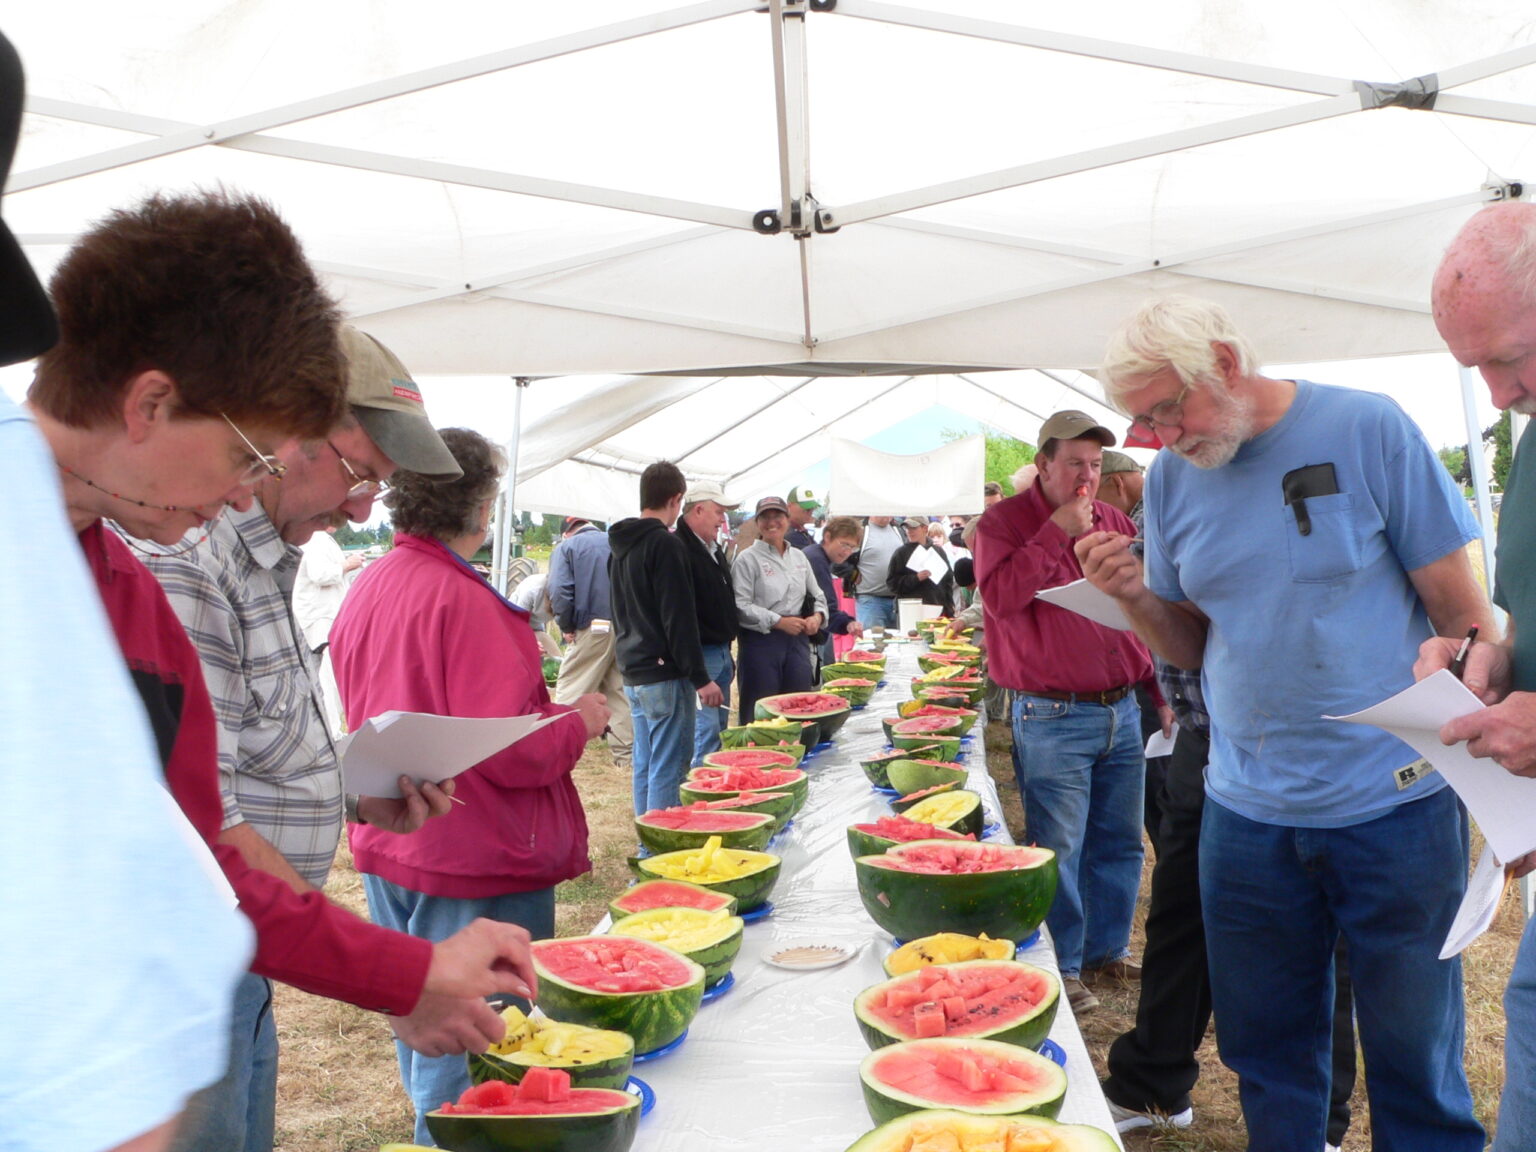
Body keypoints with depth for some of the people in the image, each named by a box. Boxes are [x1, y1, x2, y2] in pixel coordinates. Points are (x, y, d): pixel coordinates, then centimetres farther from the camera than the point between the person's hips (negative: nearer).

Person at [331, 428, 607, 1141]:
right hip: (469, 868, -9)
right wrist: (581, 721, -9)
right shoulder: (463, 601, -24)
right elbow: (511, 754, -27)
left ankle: (432, 1121, 43)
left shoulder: (367, 587, 4)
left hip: (387, 845, 9)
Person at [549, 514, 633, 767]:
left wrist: (567, 627, -3)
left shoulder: (566, 547, 3)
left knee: (569, 691, 3)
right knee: (621, 693, 11)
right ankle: (625, 754, 13)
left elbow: (559, 590, -13)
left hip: (593, 627, -4)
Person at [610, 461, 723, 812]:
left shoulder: (622, 546, 14)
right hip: (664, 674, -9)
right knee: (668, 769, -5)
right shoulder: (665, 545, -14)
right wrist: (700, 678, -16)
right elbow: (679, 619, -18)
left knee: (645, 765, 15)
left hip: (632, 674, 9)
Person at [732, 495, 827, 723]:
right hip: (761, 642, -5)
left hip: (798, 640, 5)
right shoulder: (748, 559, -3)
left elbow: (817, 596, 20)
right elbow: (740, 606, -12)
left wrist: (817, 616, -1)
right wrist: (779, 622, -17)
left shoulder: (799, 556, 14)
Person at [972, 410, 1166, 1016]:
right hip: (1053, 720, -6)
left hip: (1123, 710, 6)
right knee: (1058, 851, -1)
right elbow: (1002, 596, -21)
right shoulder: (1004, 521, -4)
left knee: (1120, 842, 14)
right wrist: (1056, 533, -19)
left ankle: (1108, 948, 30)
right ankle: (1061, 967, 13)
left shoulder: (1114, 522, 13)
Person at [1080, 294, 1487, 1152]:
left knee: (1416, 1059, 11)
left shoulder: (1368, 430, -8)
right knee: (1268, 1058, 15)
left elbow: (1463, 614, -4)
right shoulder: (1171, 477, 3)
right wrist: (1134, 596, -10)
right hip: (1247, 814, 3)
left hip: (1396, 802, -3)